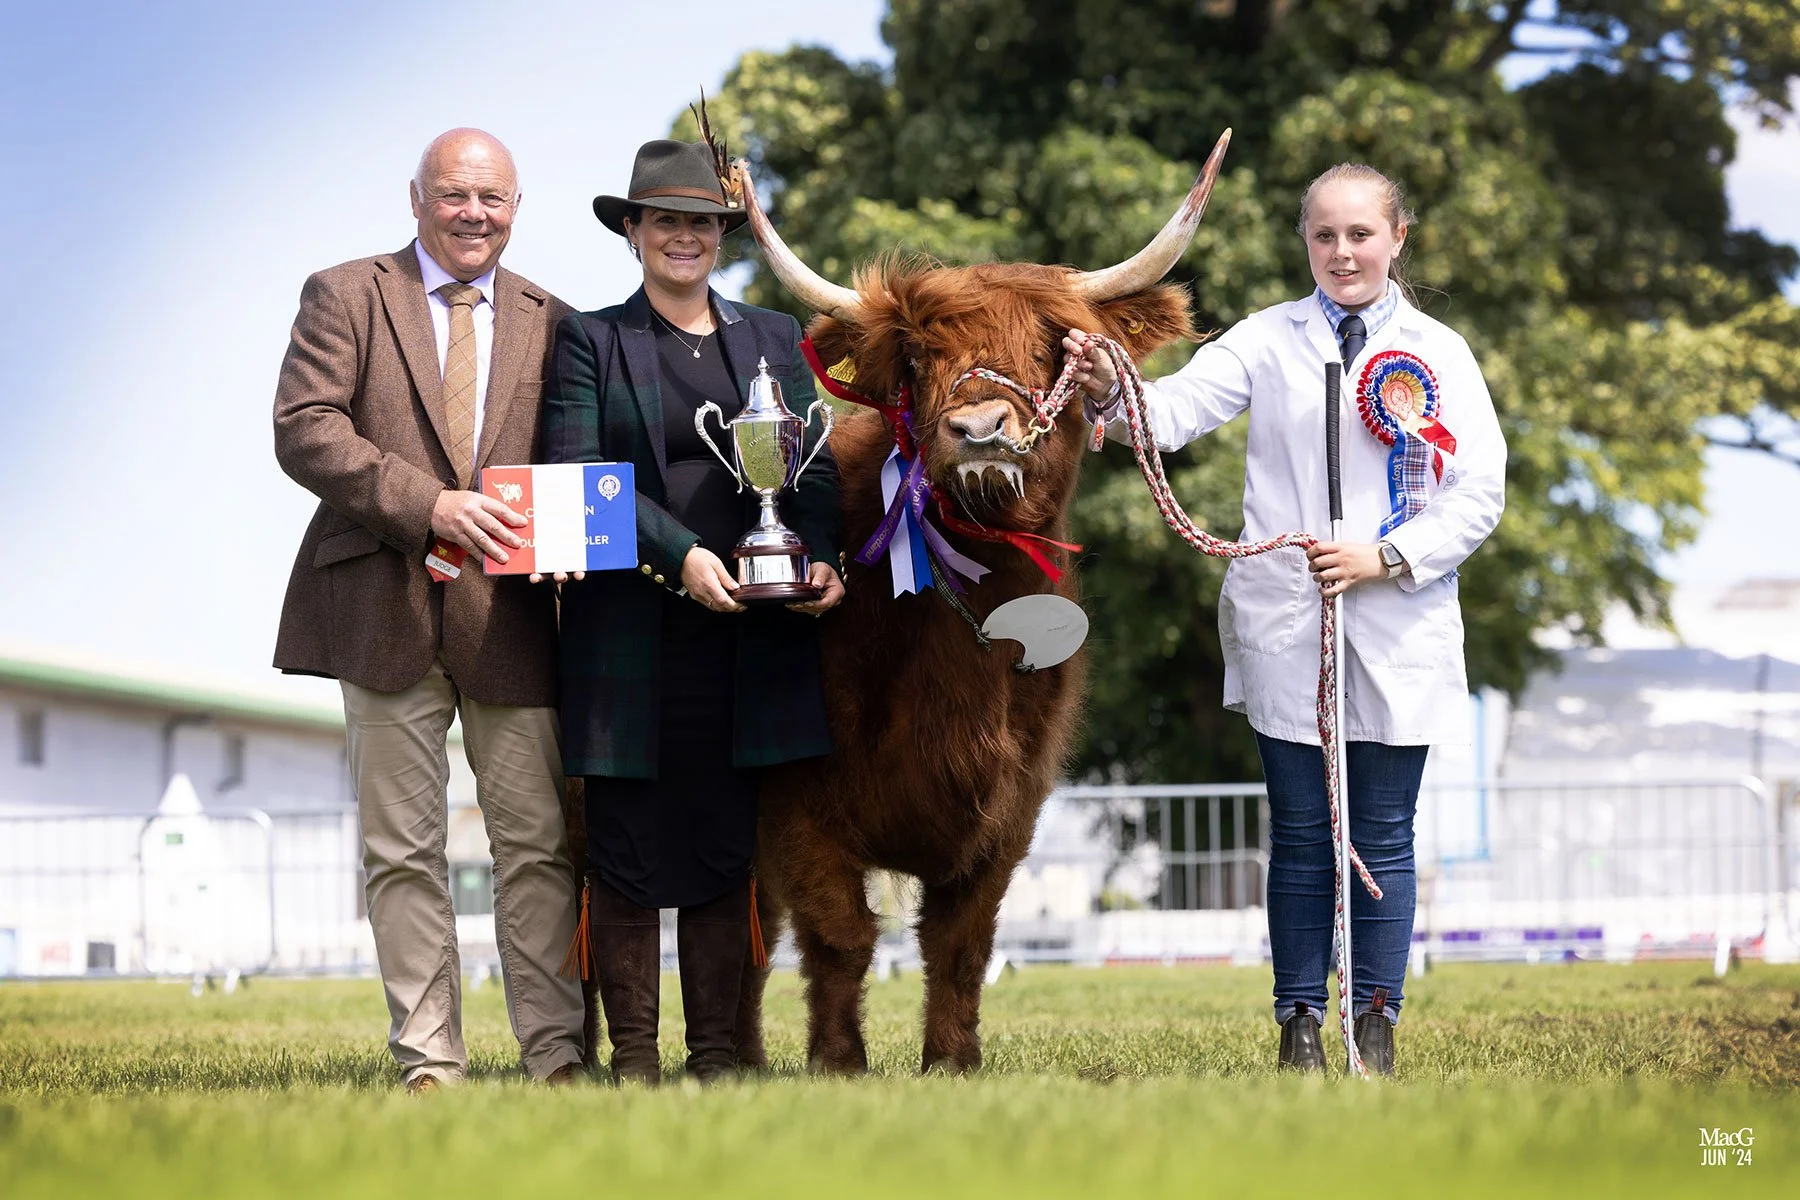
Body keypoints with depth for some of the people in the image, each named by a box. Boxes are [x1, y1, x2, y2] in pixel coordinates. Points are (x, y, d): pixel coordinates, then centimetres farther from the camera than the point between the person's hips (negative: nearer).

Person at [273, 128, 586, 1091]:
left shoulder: (550, 322, 14)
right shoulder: (345, 297, 5)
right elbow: (304, 430, -7)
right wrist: (427, 506, -18)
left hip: (510, 612, 2)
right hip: (387, 609, -2)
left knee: (538, 840, -1)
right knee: (404, 850, 2)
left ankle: (555, 1055, 4)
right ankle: (428, 1062, 6)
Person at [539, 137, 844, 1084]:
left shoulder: (774, 340, 16)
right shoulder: (589, 342, 5)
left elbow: (813, 468, 12)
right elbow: (575, 475, -6)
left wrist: (820, 559, -7)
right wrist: (679, 554, -17)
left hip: (746, 636, 3)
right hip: (627, 635, -3)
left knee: (726, 851, 4)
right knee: (627, 846, -2)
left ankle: (716, 1056, 9)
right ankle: (632, 1057, 3)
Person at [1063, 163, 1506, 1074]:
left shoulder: (1438, 354, 4)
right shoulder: (1269, 340, 4)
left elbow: (1480, 494, 0)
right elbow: (1178, 409, -10)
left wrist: (1385, 559, -13)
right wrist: (1110, 391, -32)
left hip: (1399, 636, 0)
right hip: (1286, 630, 0)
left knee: (1383, 837, 4)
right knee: (1300, 835, 5)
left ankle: (1376, 1025, 13)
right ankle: (1300, 1024, 14)